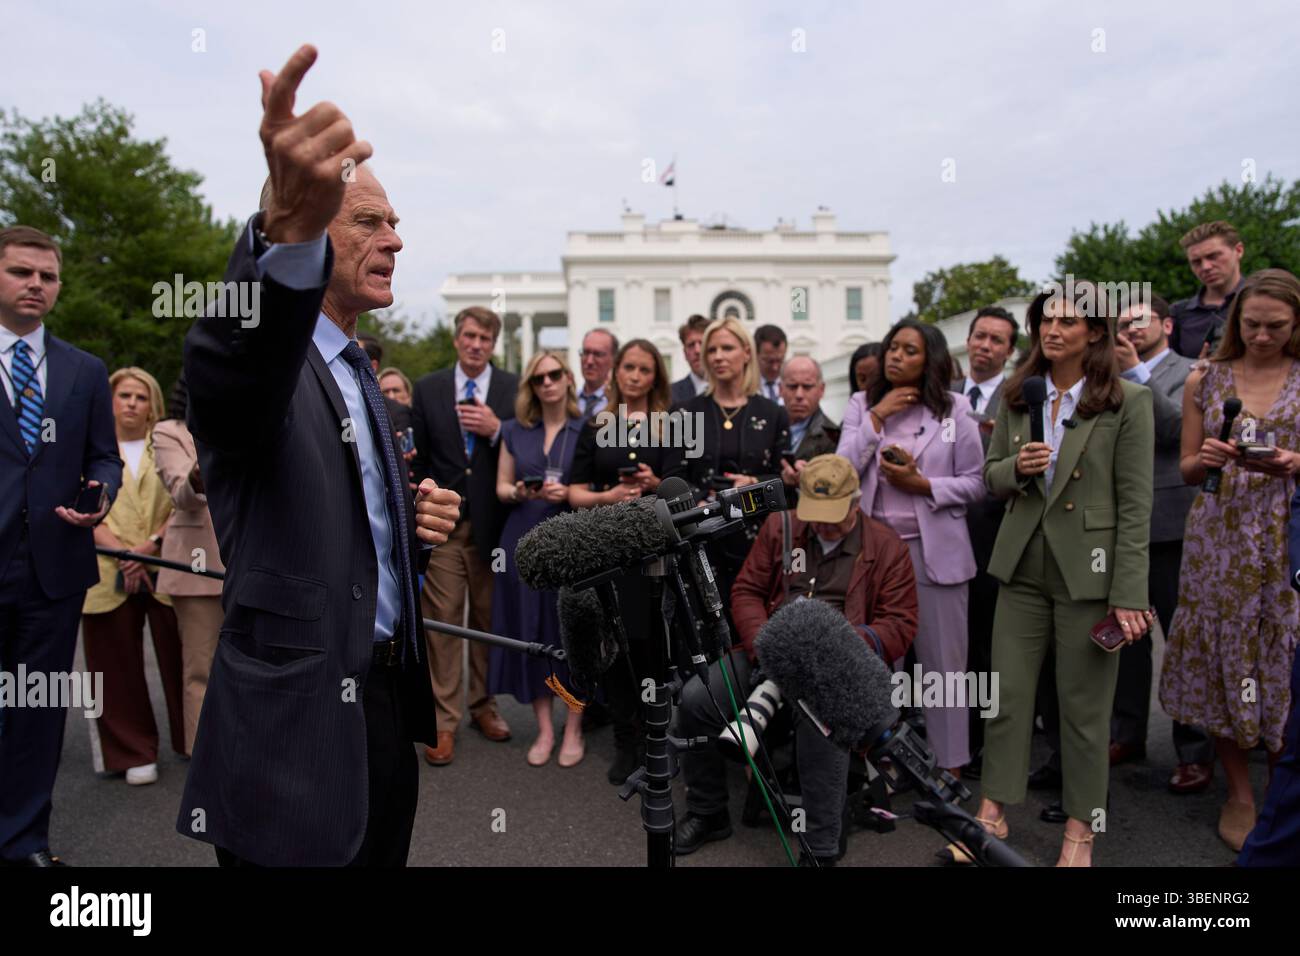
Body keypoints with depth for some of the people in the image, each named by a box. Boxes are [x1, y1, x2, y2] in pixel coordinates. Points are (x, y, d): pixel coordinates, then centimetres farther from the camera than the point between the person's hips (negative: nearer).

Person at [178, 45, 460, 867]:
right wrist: (288, 229, -57)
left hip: (387, 701, 8)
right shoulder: (259, 361, -12)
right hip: (293, 717, -8)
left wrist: (421, 524, -1)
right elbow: (232, 363, -39)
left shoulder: (362, 375, 14)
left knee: (383, 854, 20)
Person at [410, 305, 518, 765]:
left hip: (492, 522, 0)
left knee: (488, 619, 9)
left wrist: (496, 429, -15)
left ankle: (483, 705, 24)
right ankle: (444, 720, 9)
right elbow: (418, 456, 7)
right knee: (442, 621, 0)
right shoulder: (427, 388, 8)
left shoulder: (513, 388, 4)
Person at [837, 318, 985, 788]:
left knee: (942, 660, 4)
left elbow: (975, 483, 2)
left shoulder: (954, 409, 2)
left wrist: (921, 484, -12)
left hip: (935, 550, -1)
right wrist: (876, 416, -9)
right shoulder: (861, 404, 7)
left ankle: (949, 763, 20)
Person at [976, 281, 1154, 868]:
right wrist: (1016, 467, -11)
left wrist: (1128, 594, -11)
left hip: (1088, 571, -3)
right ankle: (993, 813, 23)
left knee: (1084, 705, 8)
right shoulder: (1017, 396, 7)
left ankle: (1079, 830, 25)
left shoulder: (1128, 402, -6)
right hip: (1023, 565, 4)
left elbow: (1135, 505, -8)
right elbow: (991, 475, 13)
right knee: (1007, 694, 8)